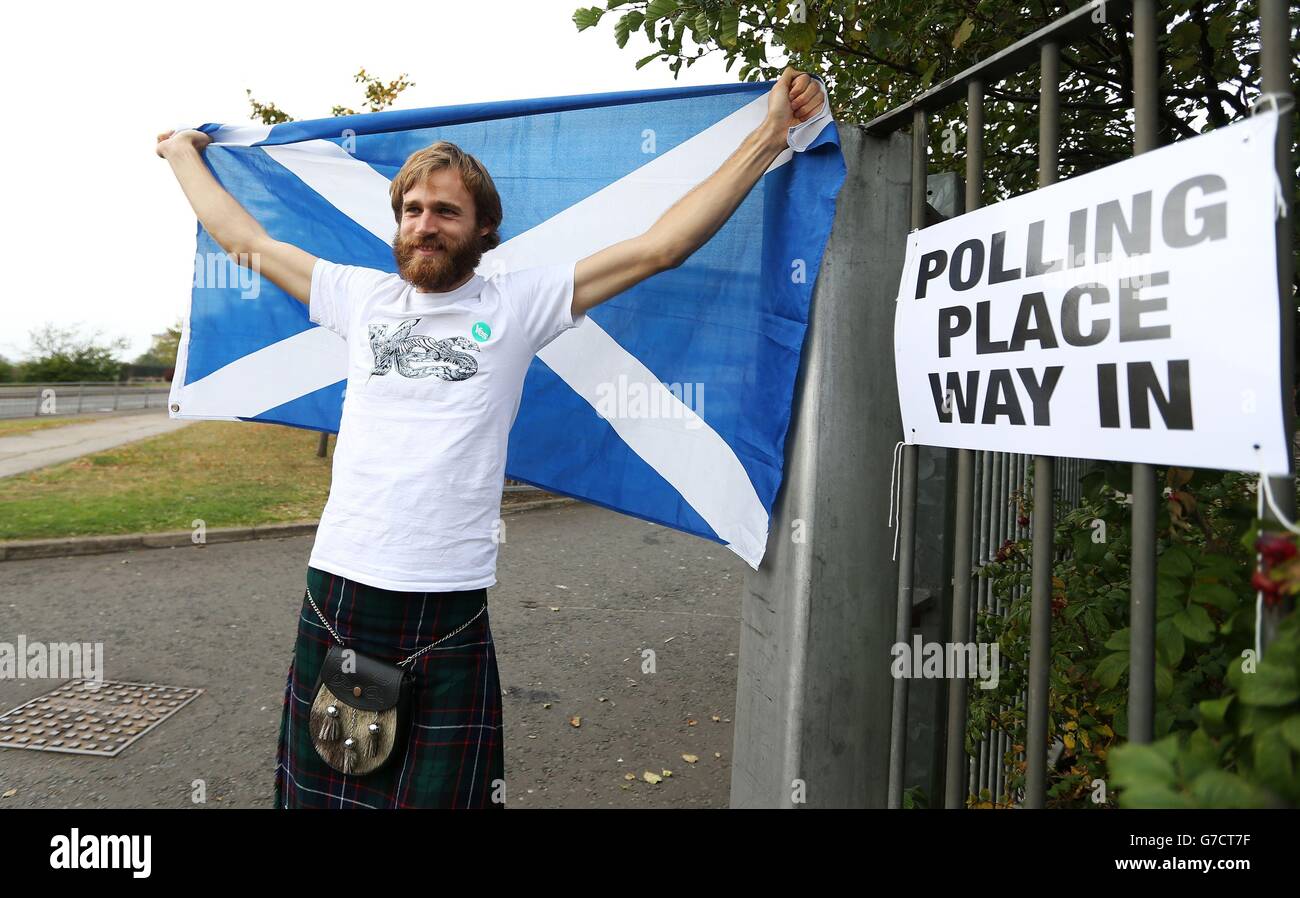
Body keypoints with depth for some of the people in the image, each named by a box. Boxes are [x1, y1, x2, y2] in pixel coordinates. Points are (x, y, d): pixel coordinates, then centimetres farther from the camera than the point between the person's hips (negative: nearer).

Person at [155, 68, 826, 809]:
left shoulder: (519, 303, 0)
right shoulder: (362, 296, 8)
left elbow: (661, 246, -3)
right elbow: (243, 239, 21)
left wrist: (771, 134, -2)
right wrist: (183, 155, 34)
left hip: (449, 606, -3)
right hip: (337, 589, 3)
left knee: (441, 793, 10)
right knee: (321, 793, 16)